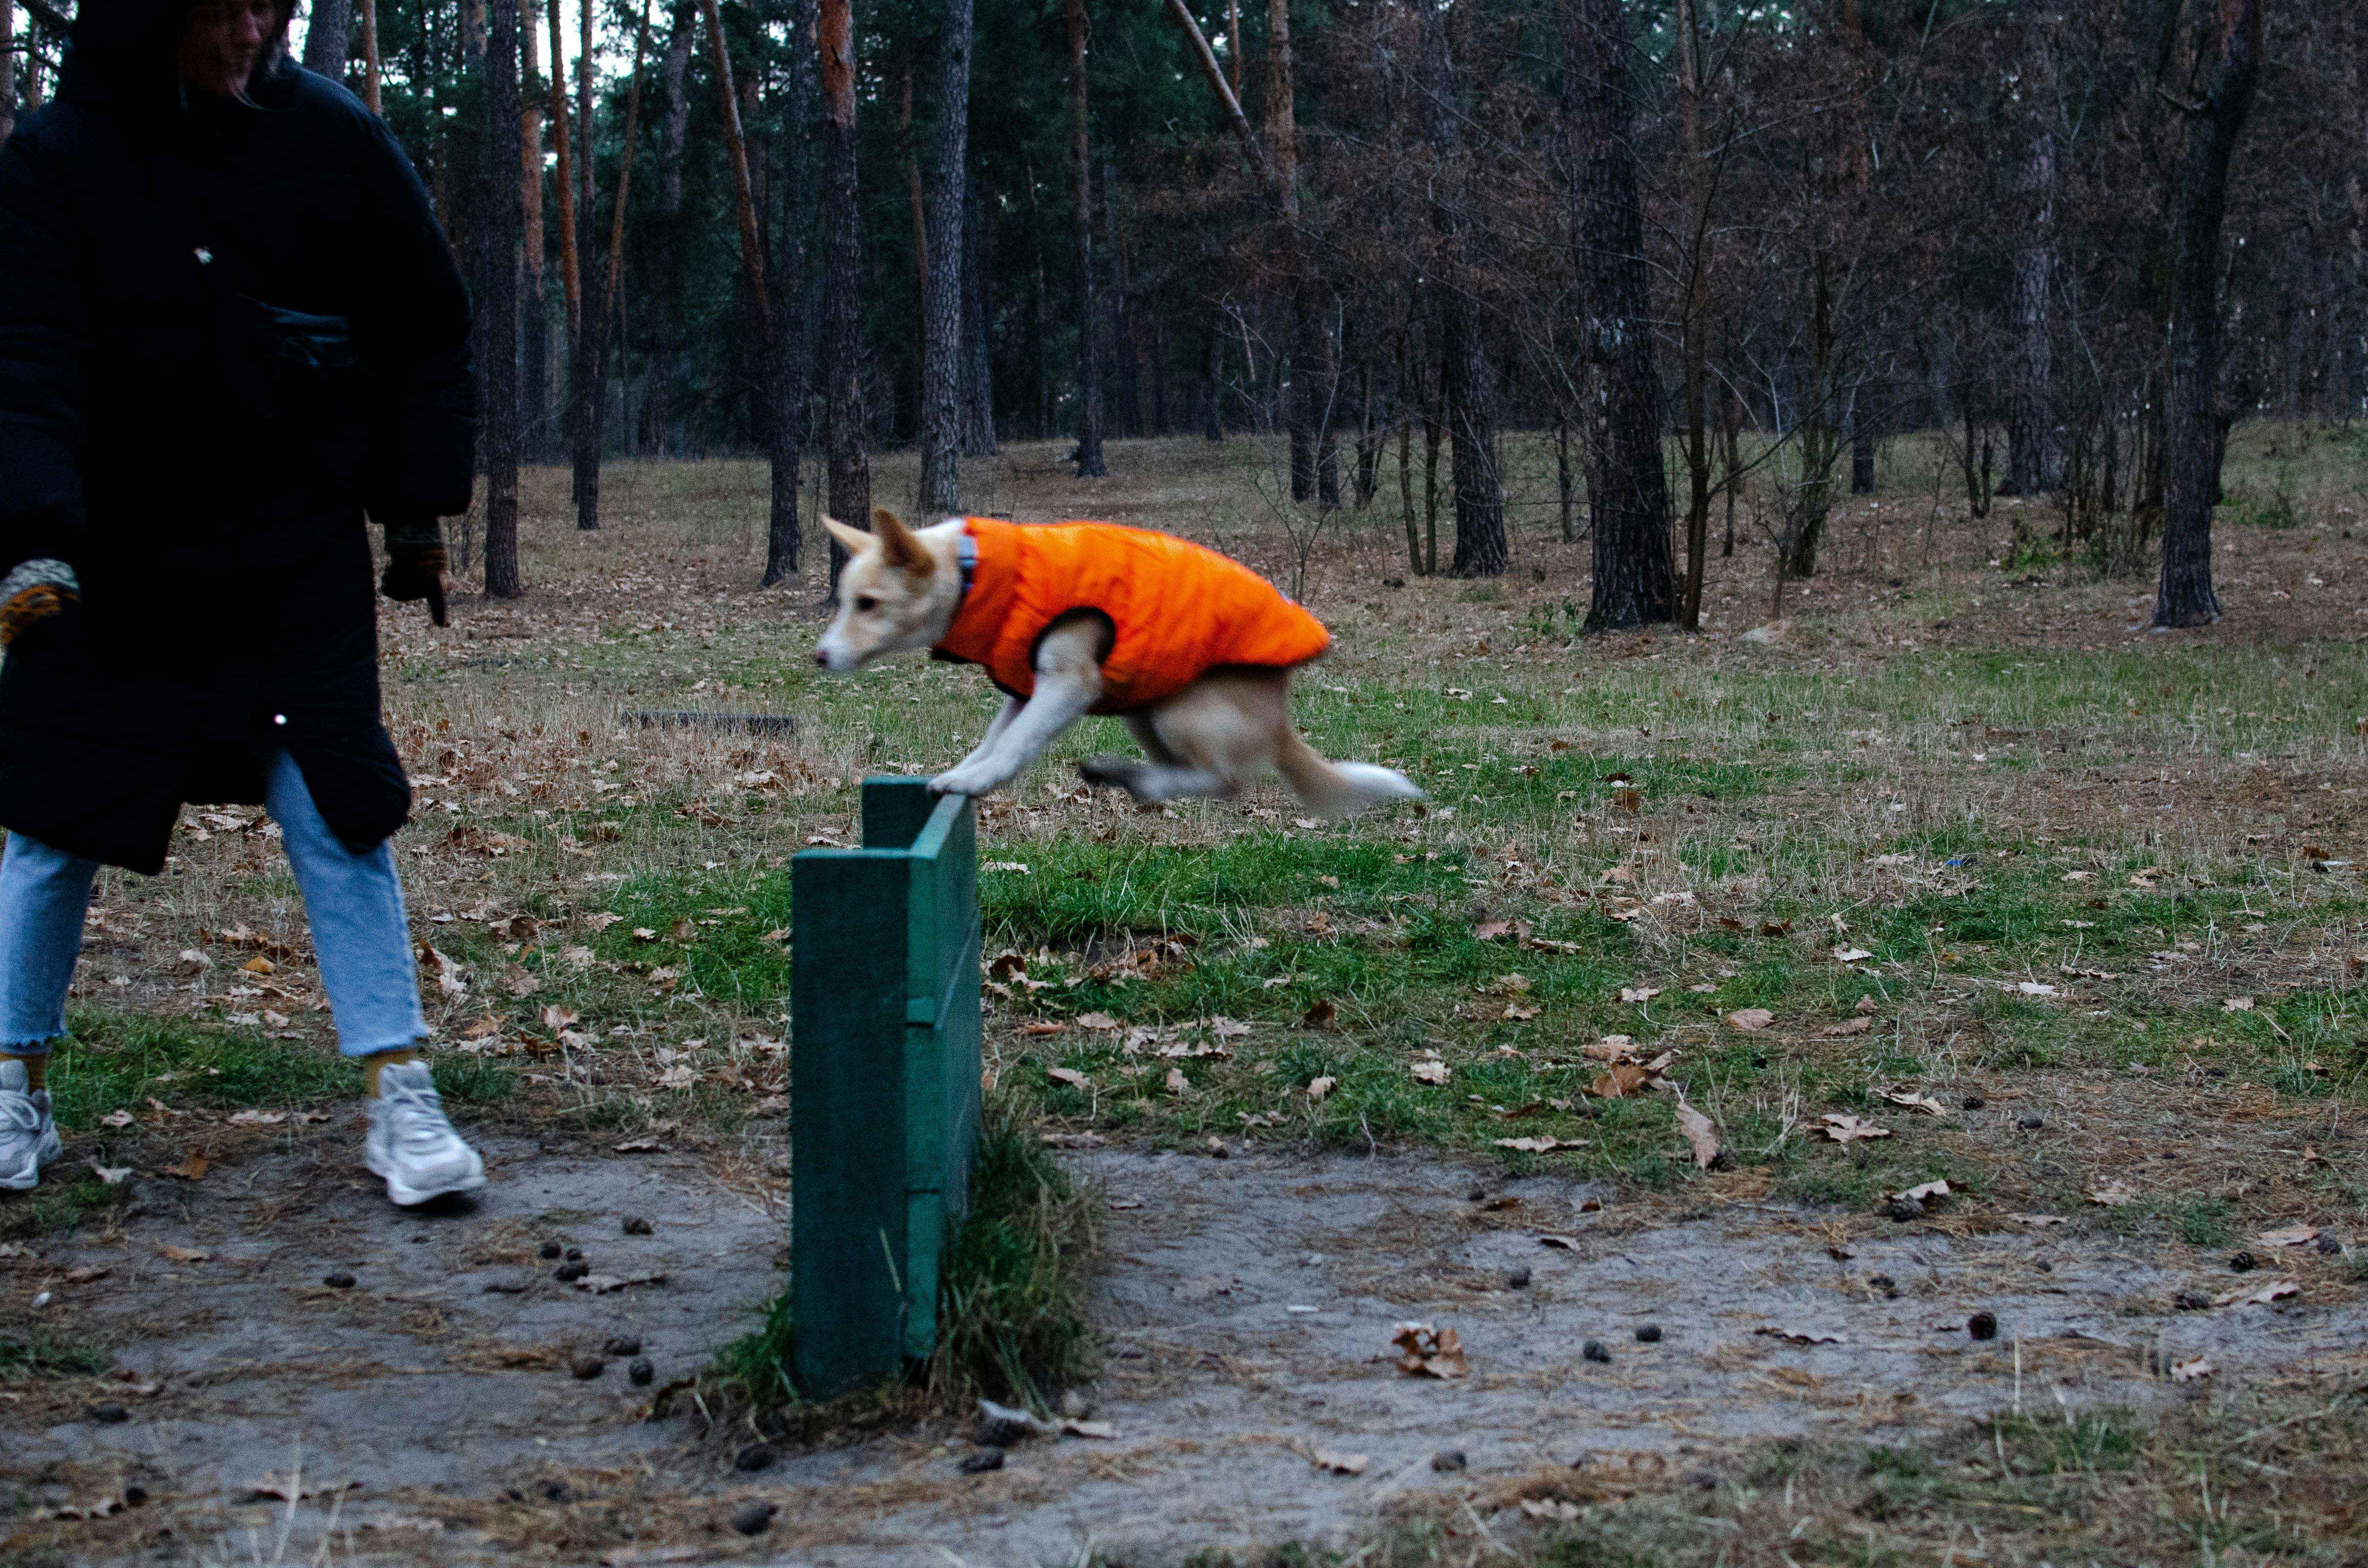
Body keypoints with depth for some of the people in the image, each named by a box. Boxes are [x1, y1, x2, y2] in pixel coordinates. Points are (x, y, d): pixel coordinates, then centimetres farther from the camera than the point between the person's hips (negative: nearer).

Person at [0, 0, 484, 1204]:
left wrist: (419, 511, 5)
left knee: (336, 812, -5)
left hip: (296, 563, 0)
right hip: (106, 567, 0)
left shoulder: (332, 139, -6)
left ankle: (398, 1100, 3)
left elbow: (425, 333, 5)